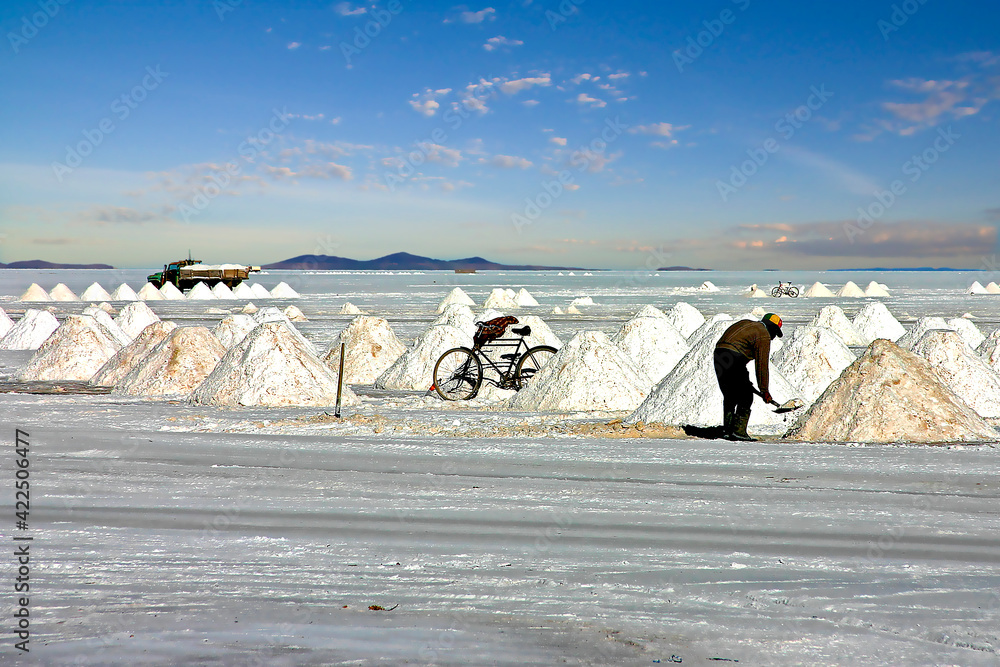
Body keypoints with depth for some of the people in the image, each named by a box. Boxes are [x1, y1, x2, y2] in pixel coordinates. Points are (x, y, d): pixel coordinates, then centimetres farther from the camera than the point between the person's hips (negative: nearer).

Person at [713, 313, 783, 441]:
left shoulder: (744, 323, 25)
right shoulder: (764, 335, 0)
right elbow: (762, 365, -4)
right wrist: (764, 391, 0)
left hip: (718, 355, 8)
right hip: (734, 360, -8)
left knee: (730, 396, 19)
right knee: (746, 397, 3)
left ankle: (727, 430, 19)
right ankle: (738, 430, -1)